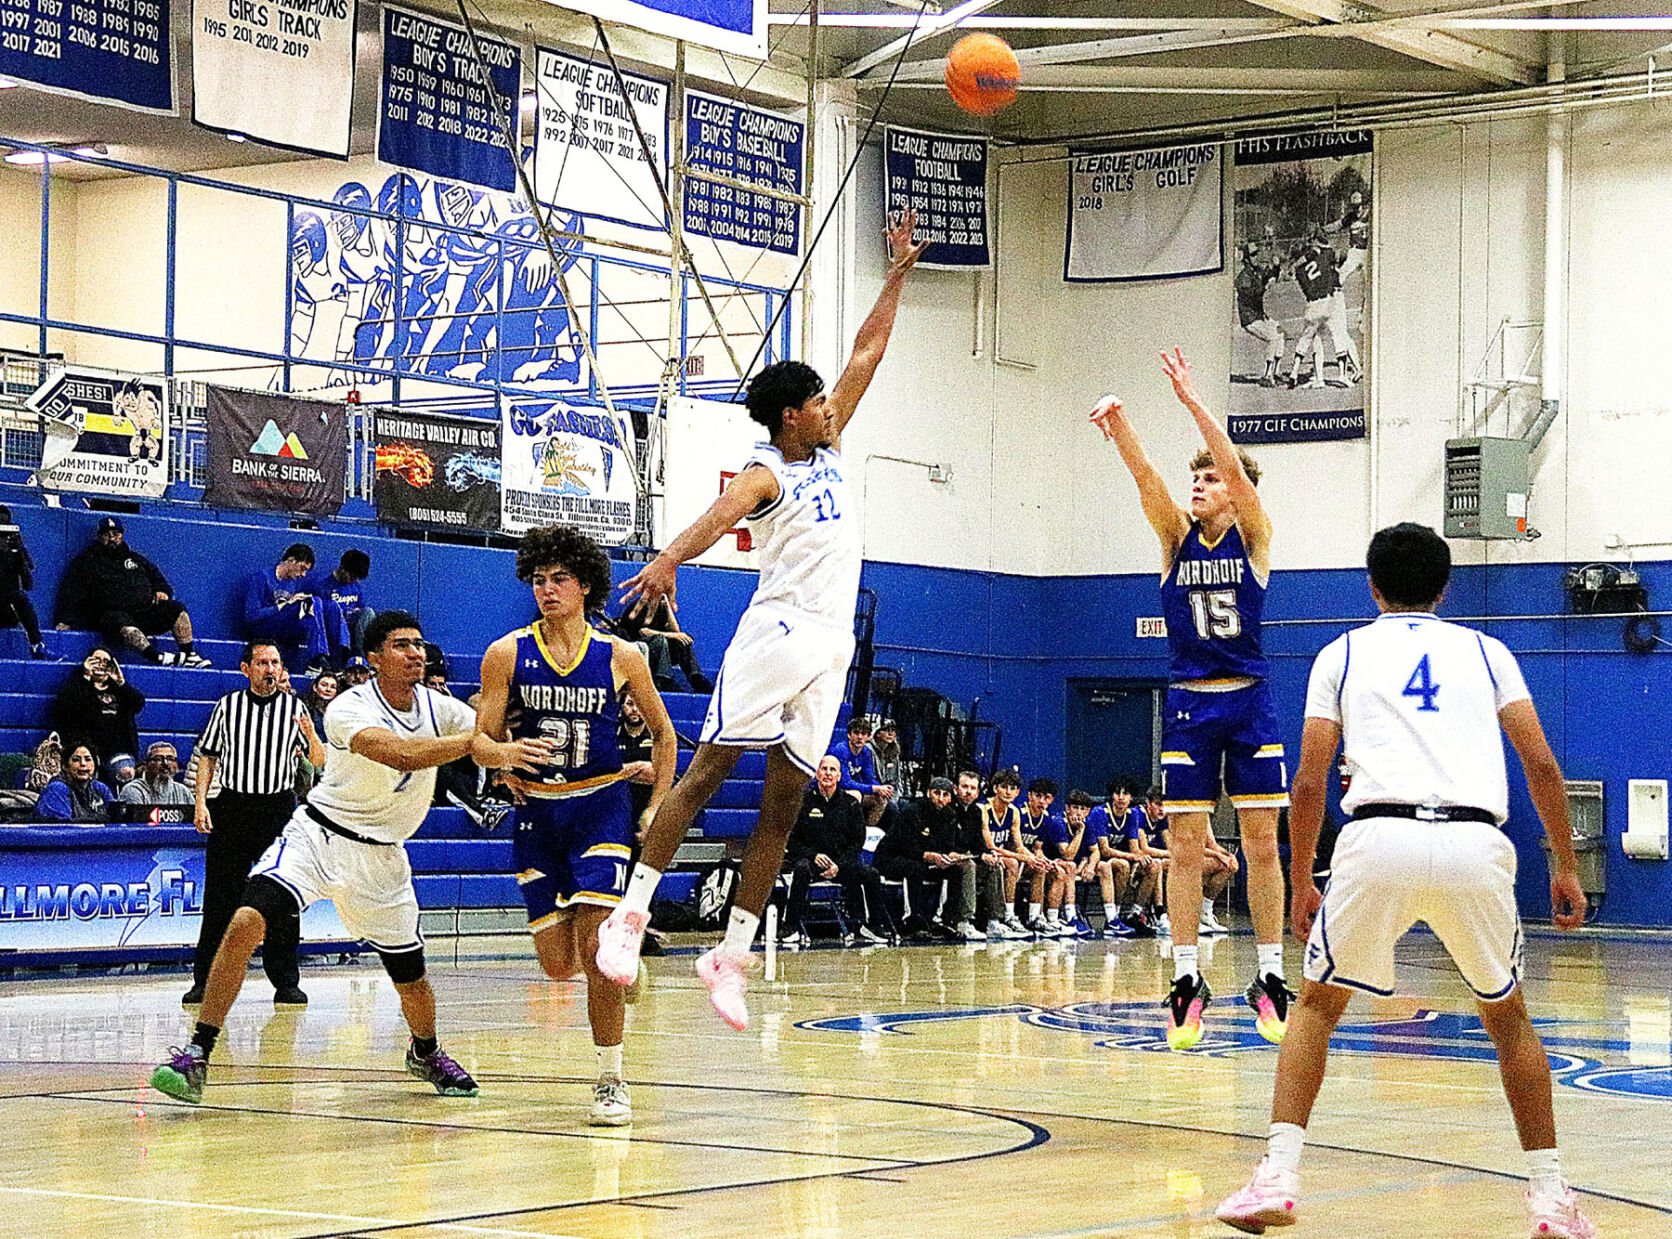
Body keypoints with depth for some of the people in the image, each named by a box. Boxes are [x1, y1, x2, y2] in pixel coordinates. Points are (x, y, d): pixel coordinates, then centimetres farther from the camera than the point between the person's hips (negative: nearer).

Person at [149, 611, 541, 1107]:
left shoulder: (439, 709, -2)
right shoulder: (349, 708, -19)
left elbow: (494, 745, -9)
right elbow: (398, 753, -36)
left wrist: (508, 754, -33)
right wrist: (472, 742, -45)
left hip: (381, 857, 4)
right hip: (317, 836, -4)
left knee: (411, 979, 8)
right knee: (245, 923, -26)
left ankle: (426, 1053, 42)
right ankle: (197, 1054, -19)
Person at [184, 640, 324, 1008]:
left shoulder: (294, 708, 5)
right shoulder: (228, 706, 7)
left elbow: (320, 761, 2)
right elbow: (207, 756, 10)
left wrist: (311, 736, -19)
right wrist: (201, 802, -1)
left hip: (279, 809, 0)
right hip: (232, 807, 0)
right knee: (220, 898, -1)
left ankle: (286, 983, 9)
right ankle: (205, 982, 4)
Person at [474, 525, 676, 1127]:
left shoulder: (620, 657, -3)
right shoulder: (507, 655, -2)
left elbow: (663, 734, 9)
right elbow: (484, 739, 0)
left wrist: (657, 809, 4)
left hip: (602, 810, -2)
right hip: (538, 813, 2)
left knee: (596, 950, -16)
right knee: (559, 965, 3)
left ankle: (612, 1081, -5)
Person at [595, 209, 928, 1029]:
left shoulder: (827, 453, 18)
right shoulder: (766, 475, -4)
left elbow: (866, 356, 21)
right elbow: (723, 512, -28)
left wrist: (897, 276, 19)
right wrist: (669, 559, -47)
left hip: (830, 649, 7)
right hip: (778, 631, -7)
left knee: (783, 801, 2)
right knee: (709, 770, -11)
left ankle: (731, 955, 3)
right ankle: (631, 914, -9)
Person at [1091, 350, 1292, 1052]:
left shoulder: (1253, 538, 0)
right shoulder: (1177, 538, 5)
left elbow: (1237, 471, -16)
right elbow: (1146, 480, -12)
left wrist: (1190, 399, -24)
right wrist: (1117, 422, -29)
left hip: (1249, 704, -1)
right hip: (1188, 704, 1)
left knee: (1261, 843, 1)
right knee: (1186, 845, 0)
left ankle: (1269, 978, 7)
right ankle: (1187, 981, 4)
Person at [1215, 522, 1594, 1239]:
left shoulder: (1342, 654, 19)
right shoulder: (1484, 650, 22)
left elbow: (1309, 784, 12)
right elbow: (1542, 764, 13)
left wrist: (1301, 887, 22)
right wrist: (1565, 868, 20)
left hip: (1381, 836, -1)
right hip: (1476, 844, 1)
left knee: (1317, 1004, 18)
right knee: (1507, 1016, 22)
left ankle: (1277, 1178, 4)